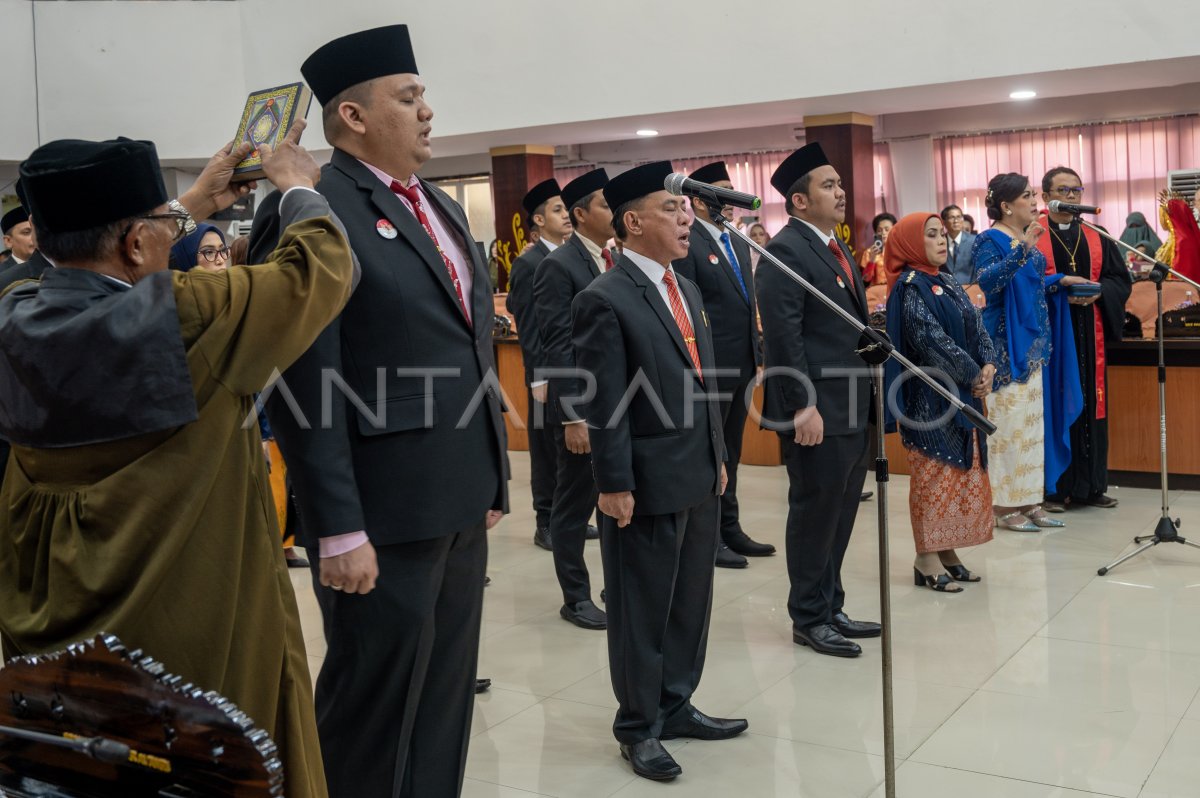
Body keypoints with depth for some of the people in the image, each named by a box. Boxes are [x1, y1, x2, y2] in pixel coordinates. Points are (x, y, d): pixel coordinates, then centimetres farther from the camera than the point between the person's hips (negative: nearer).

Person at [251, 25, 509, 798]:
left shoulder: (444, 209, 15)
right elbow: (305, 383, -18)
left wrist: (490, 477, 17)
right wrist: (339, 528, -20)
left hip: (458, 500, 8)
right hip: (383, 511, -8)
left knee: (446, 698, 17)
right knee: (375, 705, 7)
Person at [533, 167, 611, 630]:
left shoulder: (618, 263, 10)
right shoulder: (558, 266, -11)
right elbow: (557, 347, -15)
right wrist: (573, 416, -18)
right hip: (584, 407, -6)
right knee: (575, 506, 7)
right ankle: (576, 598, 19)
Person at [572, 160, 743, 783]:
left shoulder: (686, 289, 12)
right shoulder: (605, 299, -14)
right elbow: (604, 405, -16)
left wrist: (718, 457, 16)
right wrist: (614, 486, -17)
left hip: (699, 479, 8)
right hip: (647, 483, -8)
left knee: (690, 601, 17)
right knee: (642, 608, 6)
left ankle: (676, 706, 33)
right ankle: (637, 726, 22)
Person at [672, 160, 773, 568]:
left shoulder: (739, 242, 14)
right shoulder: (686, 243, -12)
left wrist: (757, 353, 15)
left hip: (741, 366, 8)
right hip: (709, 368, -8)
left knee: (730, 453, 16)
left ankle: (730, 529, 26)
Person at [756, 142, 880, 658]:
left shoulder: (835, 247, 16)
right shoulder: (786, 252, -14)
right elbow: (783, 336, -20)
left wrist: (865, 396, 17)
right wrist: (802, 407, -23)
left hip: (852, 406, 9)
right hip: (816, 409, -9)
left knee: (840, 513, 15)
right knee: (814, 513, 2)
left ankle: (831, 607, 28)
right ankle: (809, 619, 15)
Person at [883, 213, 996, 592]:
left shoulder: (950, 285, 14)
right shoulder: (910, 286, -10)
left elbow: (977, 329, 8)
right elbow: (933, 339, -18)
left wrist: (988, 367, -10)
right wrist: (974, 375, -15)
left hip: (963, 392, 8)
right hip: (929, 396, -8)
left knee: (961, 471, 9)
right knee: (933, 472, -5)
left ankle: (948, 551, 17)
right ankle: (927, 559, 1)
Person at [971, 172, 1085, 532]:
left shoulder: (1029, 238, 15)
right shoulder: (990, 240, -10)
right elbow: (987, 281, -27)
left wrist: (1060, 282, 8)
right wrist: (1022, 249, -34)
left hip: (1034, 341, 9)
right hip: (1006, 343, -9)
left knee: (1033, 420, 9)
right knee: (1008, 420, -6)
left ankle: (1029, 500, 15)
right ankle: (1005, 505, 1)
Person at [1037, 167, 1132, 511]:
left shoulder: (1096, 239, 14)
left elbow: (1122, 280, 11)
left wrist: (1097, 291, -9)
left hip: (1089, 337, 5)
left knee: (1090, 406, 7)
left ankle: (1090, 485, 16)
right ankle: (1051, 488, 4)